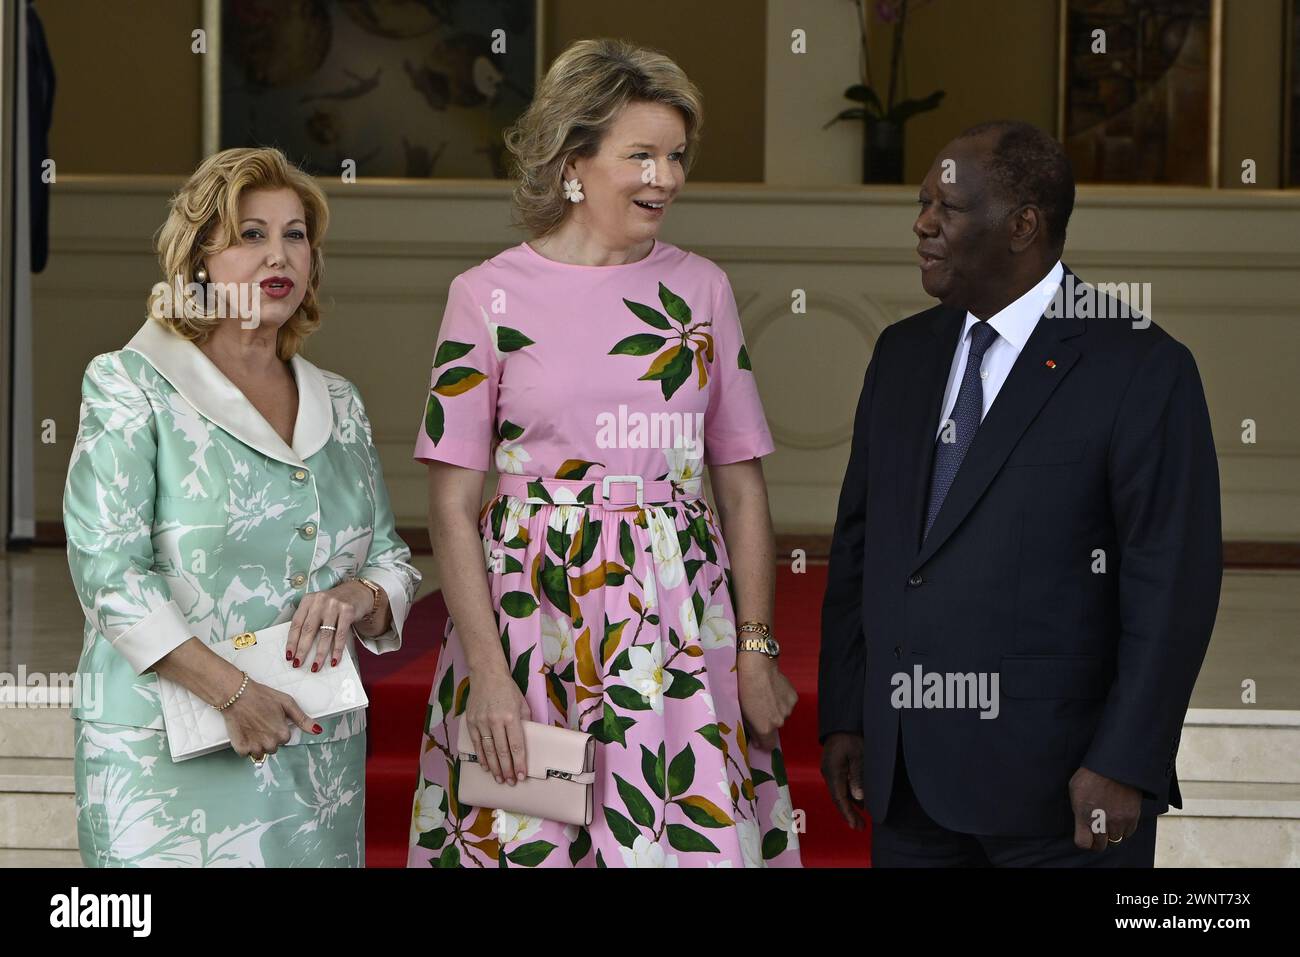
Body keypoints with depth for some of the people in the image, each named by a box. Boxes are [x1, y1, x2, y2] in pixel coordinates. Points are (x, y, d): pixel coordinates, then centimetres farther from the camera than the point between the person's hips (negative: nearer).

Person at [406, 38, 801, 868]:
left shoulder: (701, 288, 9)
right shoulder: (491, 295, 0)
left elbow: (743, 487, 9)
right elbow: (453, 506, -2)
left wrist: (757, 649, 0)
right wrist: (489, 673, -11)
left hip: (683, 626, 2)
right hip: (530, 614, -2)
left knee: (694, 837, -4)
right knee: (526, 841, 0)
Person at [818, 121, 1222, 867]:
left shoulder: (1141, 368, -8)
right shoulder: (904, 354, 10)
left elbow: (1173, 581, -11)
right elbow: (860, 544, 13)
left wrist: (1124, 765, -15)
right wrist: (842, 717, 9)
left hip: (1057, 783, -5)